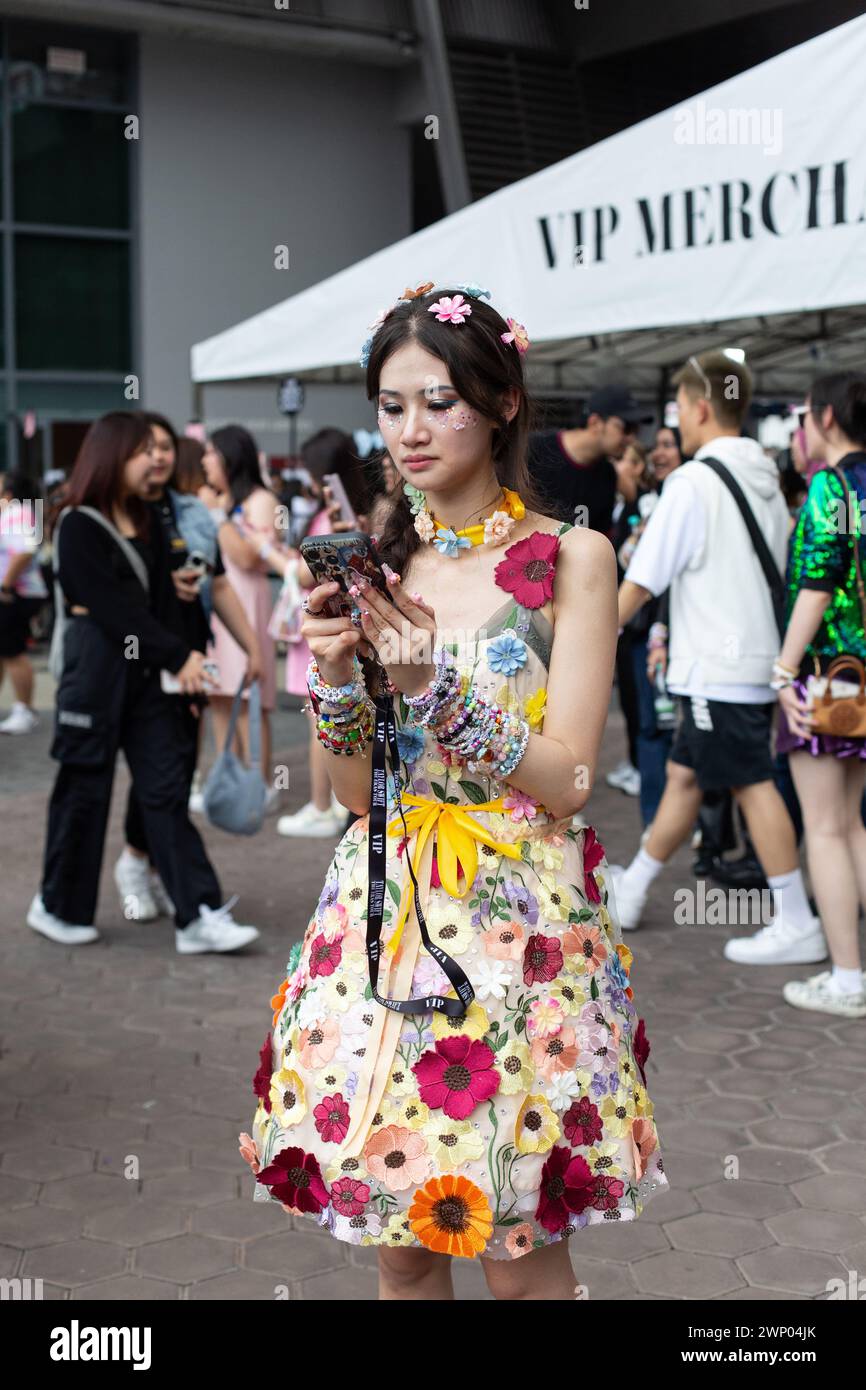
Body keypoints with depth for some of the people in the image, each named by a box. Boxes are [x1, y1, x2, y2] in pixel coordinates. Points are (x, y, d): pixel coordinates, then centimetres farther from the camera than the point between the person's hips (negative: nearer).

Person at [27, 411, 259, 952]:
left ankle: (198, 917, 0)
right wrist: (179, 656, -17)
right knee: (85, 790, 4)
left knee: (168, 789, 1)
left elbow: (163, 601, 5)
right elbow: (114, 609, -15)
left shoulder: (149, 524, 12)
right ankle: (60, 908, 22)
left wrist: (183, 662, -9)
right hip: (95, 669, -6)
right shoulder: (79, 528, -9)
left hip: (147, 669, 6)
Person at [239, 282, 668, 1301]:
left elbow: (566, 780, -10)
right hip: (383, 918, 4)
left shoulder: (571, 557, -3)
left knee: (518, 1255, 3)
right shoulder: (374, 562, 8)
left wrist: (436, 682, -20)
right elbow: (355, 794, 5)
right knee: (400, 1247, 10)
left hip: (518, 925, -3)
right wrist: (337, 681, -13)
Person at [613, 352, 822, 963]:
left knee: (753, 784, -4)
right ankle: (630, 890, 27)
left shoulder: (693, 482, -13)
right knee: (685, 775, 15)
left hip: (718, 665, -8)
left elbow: (643, 580, -11)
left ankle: (797, 924, 1)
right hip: (759, 655, 8)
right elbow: (782, 565, 16)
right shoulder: (765, 479, 12)